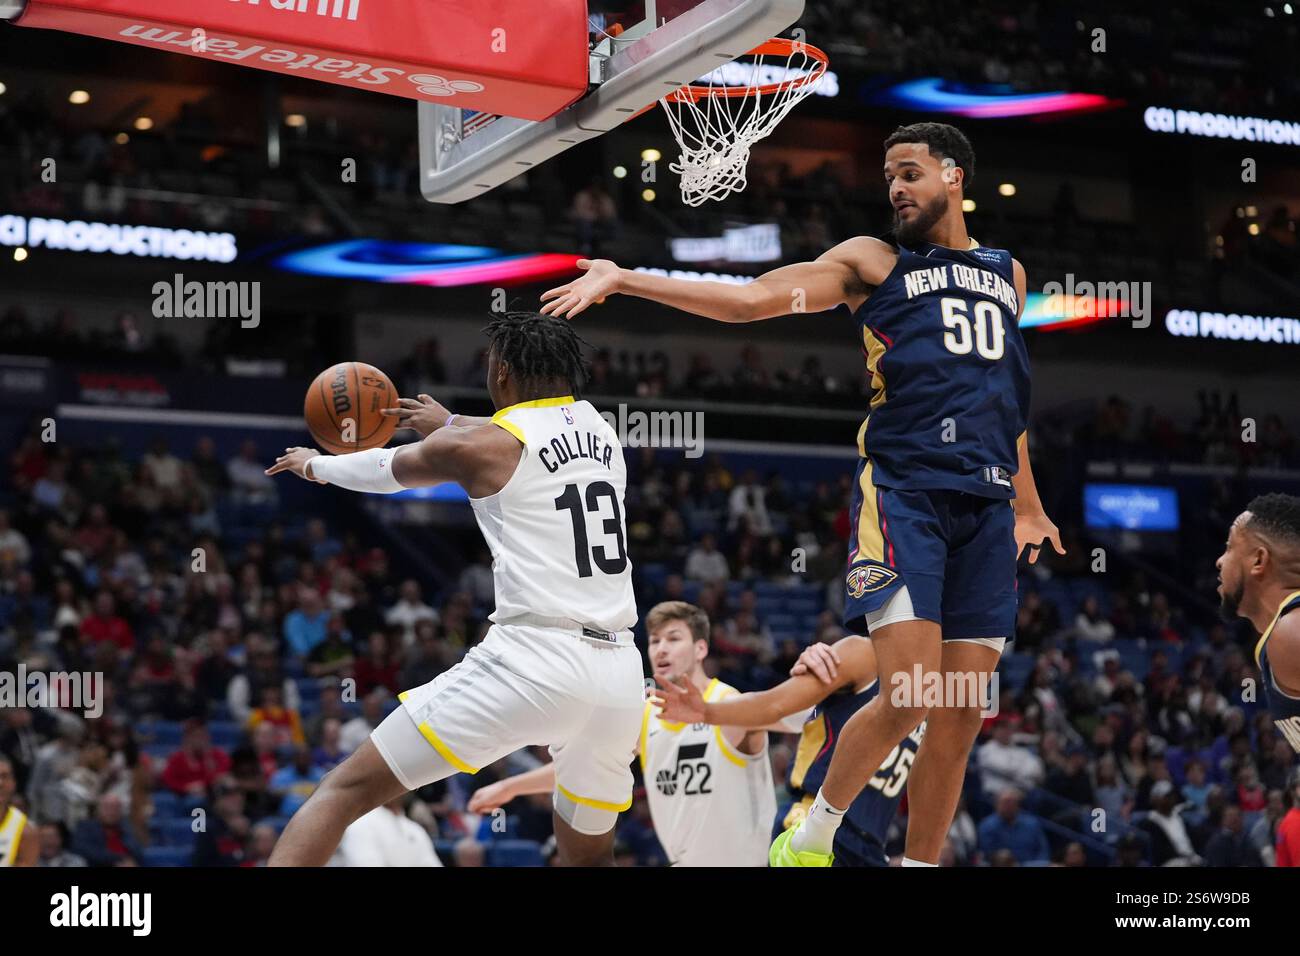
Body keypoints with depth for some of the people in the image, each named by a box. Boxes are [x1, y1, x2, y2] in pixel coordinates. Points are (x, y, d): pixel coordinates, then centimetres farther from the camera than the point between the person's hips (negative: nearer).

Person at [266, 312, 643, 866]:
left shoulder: (477, 444, 1)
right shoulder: (600, 430, 17)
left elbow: (386, 469, 22)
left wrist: (315, 465, 42)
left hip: (533, 660, -6)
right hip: (618, 674, 6)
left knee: (344, 790, 1)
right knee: (587, 857, 26)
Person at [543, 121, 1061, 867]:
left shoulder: (1007, 273, 19)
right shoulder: (874, 262, 5)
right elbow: (750, 299, -5)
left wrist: (1026, 504, 29)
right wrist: (624, 279, -13)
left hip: (985, 505, 5)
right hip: (901, 492, -5)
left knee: (963, 717, 1)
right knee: (908, 699, -16)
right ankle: (814, 832, 7)